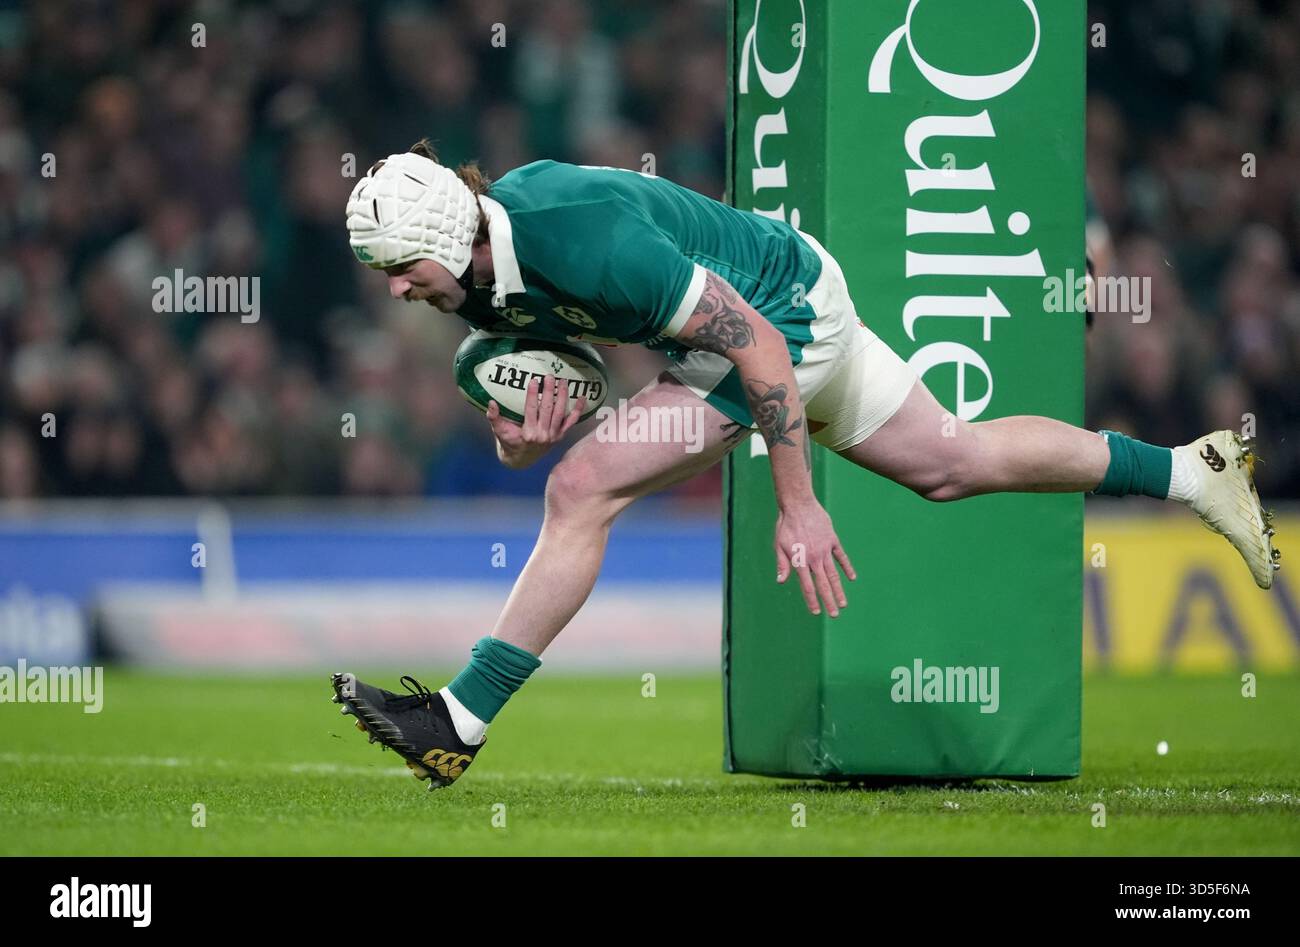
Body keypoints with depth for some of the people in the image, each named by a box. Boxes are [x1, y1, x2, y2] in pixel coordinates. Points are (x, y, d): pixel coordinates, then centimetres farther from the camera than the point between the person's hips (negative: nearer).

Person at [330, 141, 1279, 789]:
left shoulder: (586, 245, -34)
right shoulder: (480, 274, -6)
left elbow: (755, 343, -29)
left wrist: (798, 505, -27)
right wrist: (517, 439, -18)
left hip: (788, 312, -9)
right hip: (795, 299, 9)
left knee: (584, 490, -18)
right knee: (953, 463, 22)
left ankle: (459, 725, -12)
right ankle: (1195, 470, 34)